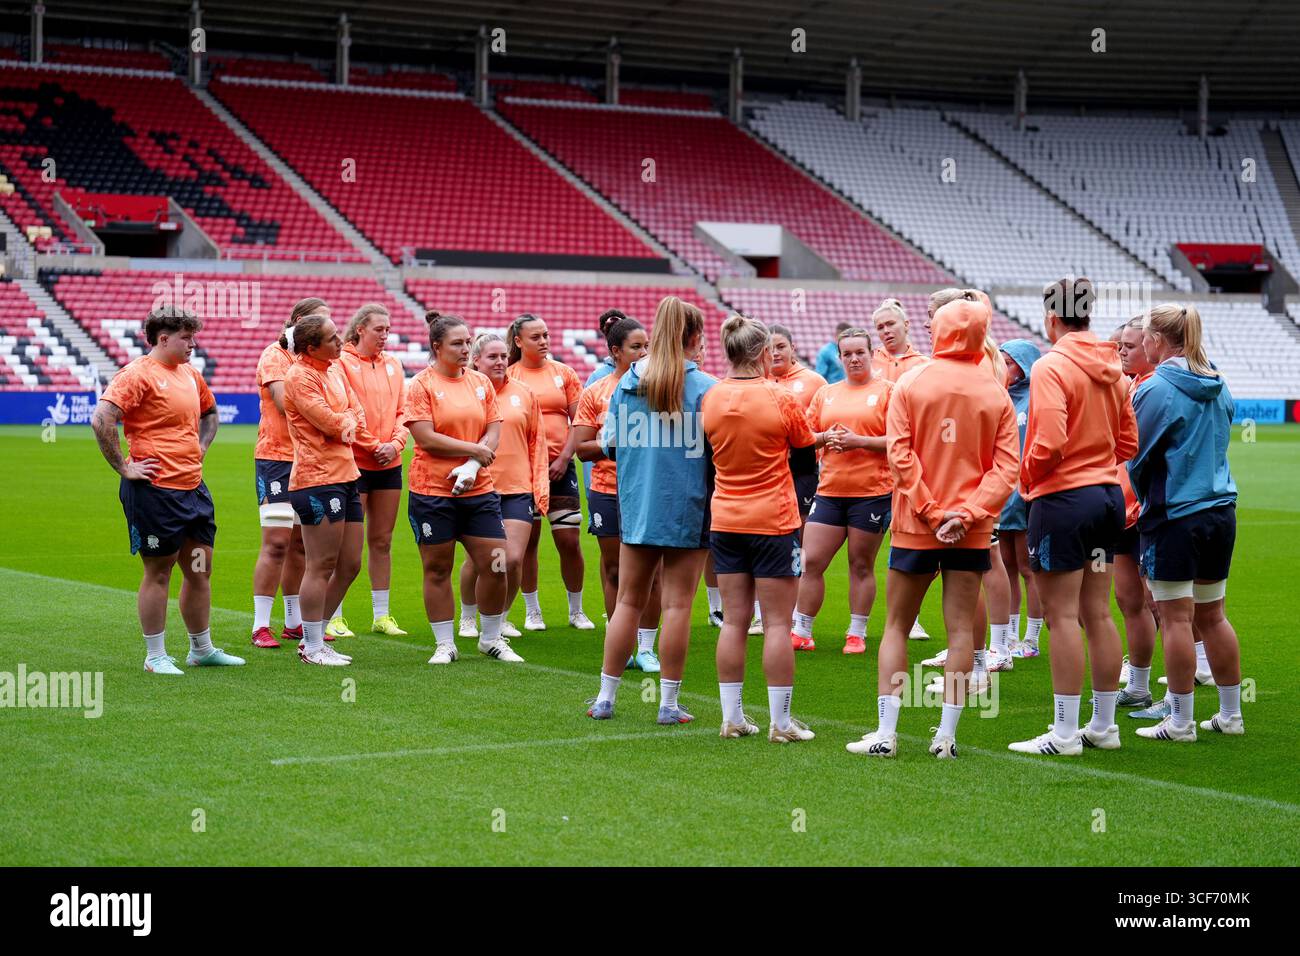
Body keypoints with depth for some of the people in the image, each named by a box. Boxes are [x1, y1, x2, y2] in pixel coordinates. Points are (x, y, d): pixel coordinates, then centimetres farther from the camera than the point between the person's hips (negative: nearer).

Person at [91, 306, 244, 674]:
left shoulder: (190, 374, 13)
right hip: (155, 489, -8)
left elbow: (210, 413, 33)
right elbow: (101, 419, -23)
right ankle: (156, 657, 10)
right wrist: (124, 467, -18)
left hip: (194, 488, 8)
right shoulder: (138, 374, -13)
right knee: (158, 573, 1)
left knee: (200, 571, 13)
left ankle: (202, 649, 26)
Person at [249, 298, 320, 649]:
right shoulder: (275, 355, -7)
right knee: (276, 542, -10)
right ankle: (261, 626, -7)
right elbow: (286, 402, -18)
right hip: (276, 457, -7)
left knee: (301, 543, 10)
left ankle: (294, 623, 17)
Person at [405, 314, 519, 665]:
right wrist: (475, 449, -10)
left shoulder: (481, 382, 9)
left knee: (496, 564, 0)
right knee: (437, 569, 4)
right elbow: (426, 438, -13)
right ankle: (445, 645, 15)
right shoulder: (421, 385, -5)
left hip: (479, 489, 4)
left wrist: (472, 466, -12)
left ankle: (492, 639, 18)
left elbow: (494, 430, 5)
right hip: (432, 491, -4)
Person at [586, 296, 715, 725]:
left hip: (636, 504, 4)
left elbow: (609, 445, 8)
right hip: (687, 508, -4)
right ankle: (669, 703, 6)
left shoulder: (628, 382, 2)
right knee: (677, 604, 3)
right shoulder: (704, 387, -11)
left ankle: (605, 697, 16)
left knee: (628, 601, 12)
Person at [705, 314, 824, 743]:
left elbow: (710, 455, 10)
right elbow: (806, 462, 0)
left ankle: (732, 717, 12)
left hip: (724, 522, 4)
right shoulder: (782, 399, -11)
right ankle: (781, 723, 4)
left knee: (733, 620, 9)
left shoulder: (710, 398, -1)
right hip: (774, 522, -4)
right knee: (777, 623, 1)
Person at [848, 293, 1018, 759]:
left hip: (915, 526, -1)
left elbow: (899, 453, -11)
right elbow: (1006, 465, -6)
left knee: (896, 625, 8)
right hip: (971, 531, 1)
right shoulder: (996, 394, 1)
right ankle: (947, 735, 4)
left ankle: (885, 732, 4)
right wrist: (969, 512, -10)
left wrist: (930, 511, -9)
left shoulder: (910, 382, -4)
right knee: (960, 628, 5)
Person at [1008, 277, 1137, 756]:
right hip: (1108, 494, 8)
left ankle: (1064, 733, 0)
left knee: (1062, 615, -3)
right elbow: (1128, 442, 13)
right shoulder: (1112, 370, 9)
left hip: (1062, 499, -8)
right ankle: (1103, 725, 19)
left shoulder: (1052, 366, -14)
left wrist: (1027, 479, -6)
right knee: (1097, 612, 13)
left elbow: (1050, 442, -22)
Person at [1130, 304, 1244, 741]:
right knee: (1211, 615, 14)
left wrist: (1142, 497, 10)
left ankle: (1180, 721, 2)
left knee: (1176, 617, -2)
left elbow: (1137, 456, -8)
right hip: (1220, 510, 7)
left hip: (1173, 514, -7)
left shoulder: (1155, 389, -12)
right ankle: (1230, 713, 18)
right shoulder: (1218, 387, 9)